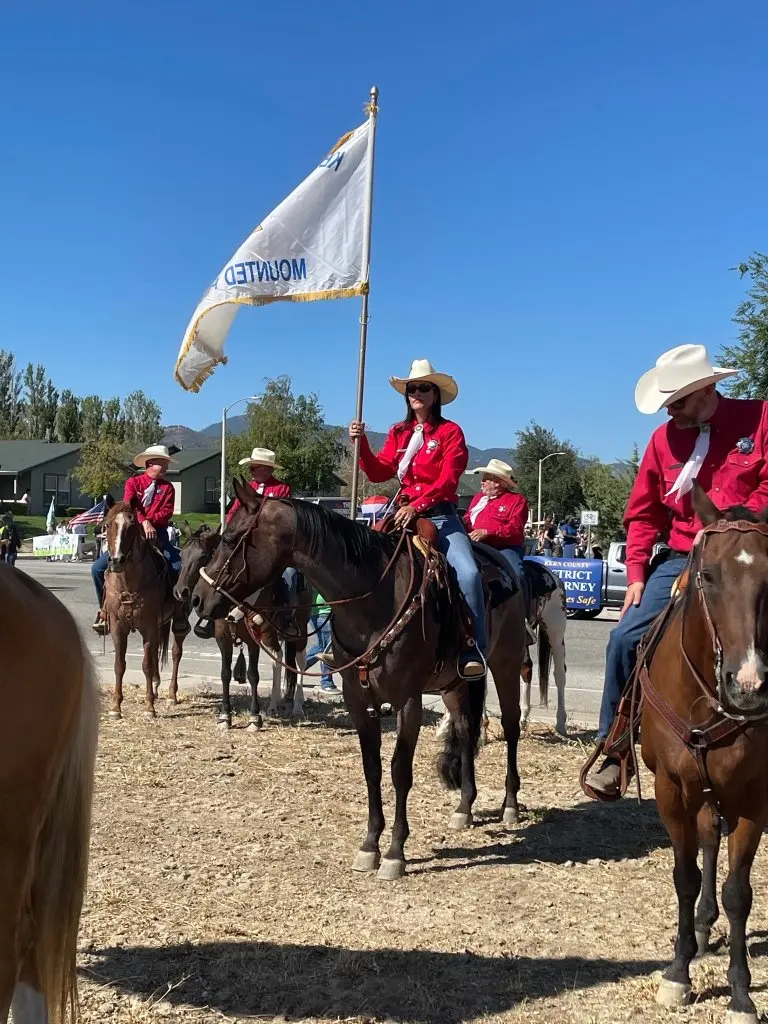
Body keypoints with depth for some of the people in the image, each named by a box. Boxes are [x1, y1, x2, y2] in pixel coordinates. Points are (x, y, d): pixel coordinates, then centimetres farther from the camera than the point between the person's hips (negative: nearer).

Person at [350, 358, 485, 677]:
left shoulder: (450, 431, 1)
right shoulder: (398, 433, 16)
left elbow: (448, 479, -11)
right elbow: (378, 472, 7)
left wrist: (417, 505, -25)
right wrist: (361, 442, -7)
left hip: (441, 516, -5)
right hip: (404, 514, 5)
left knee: (468, 573, -27)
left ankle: (473, 650, -23)